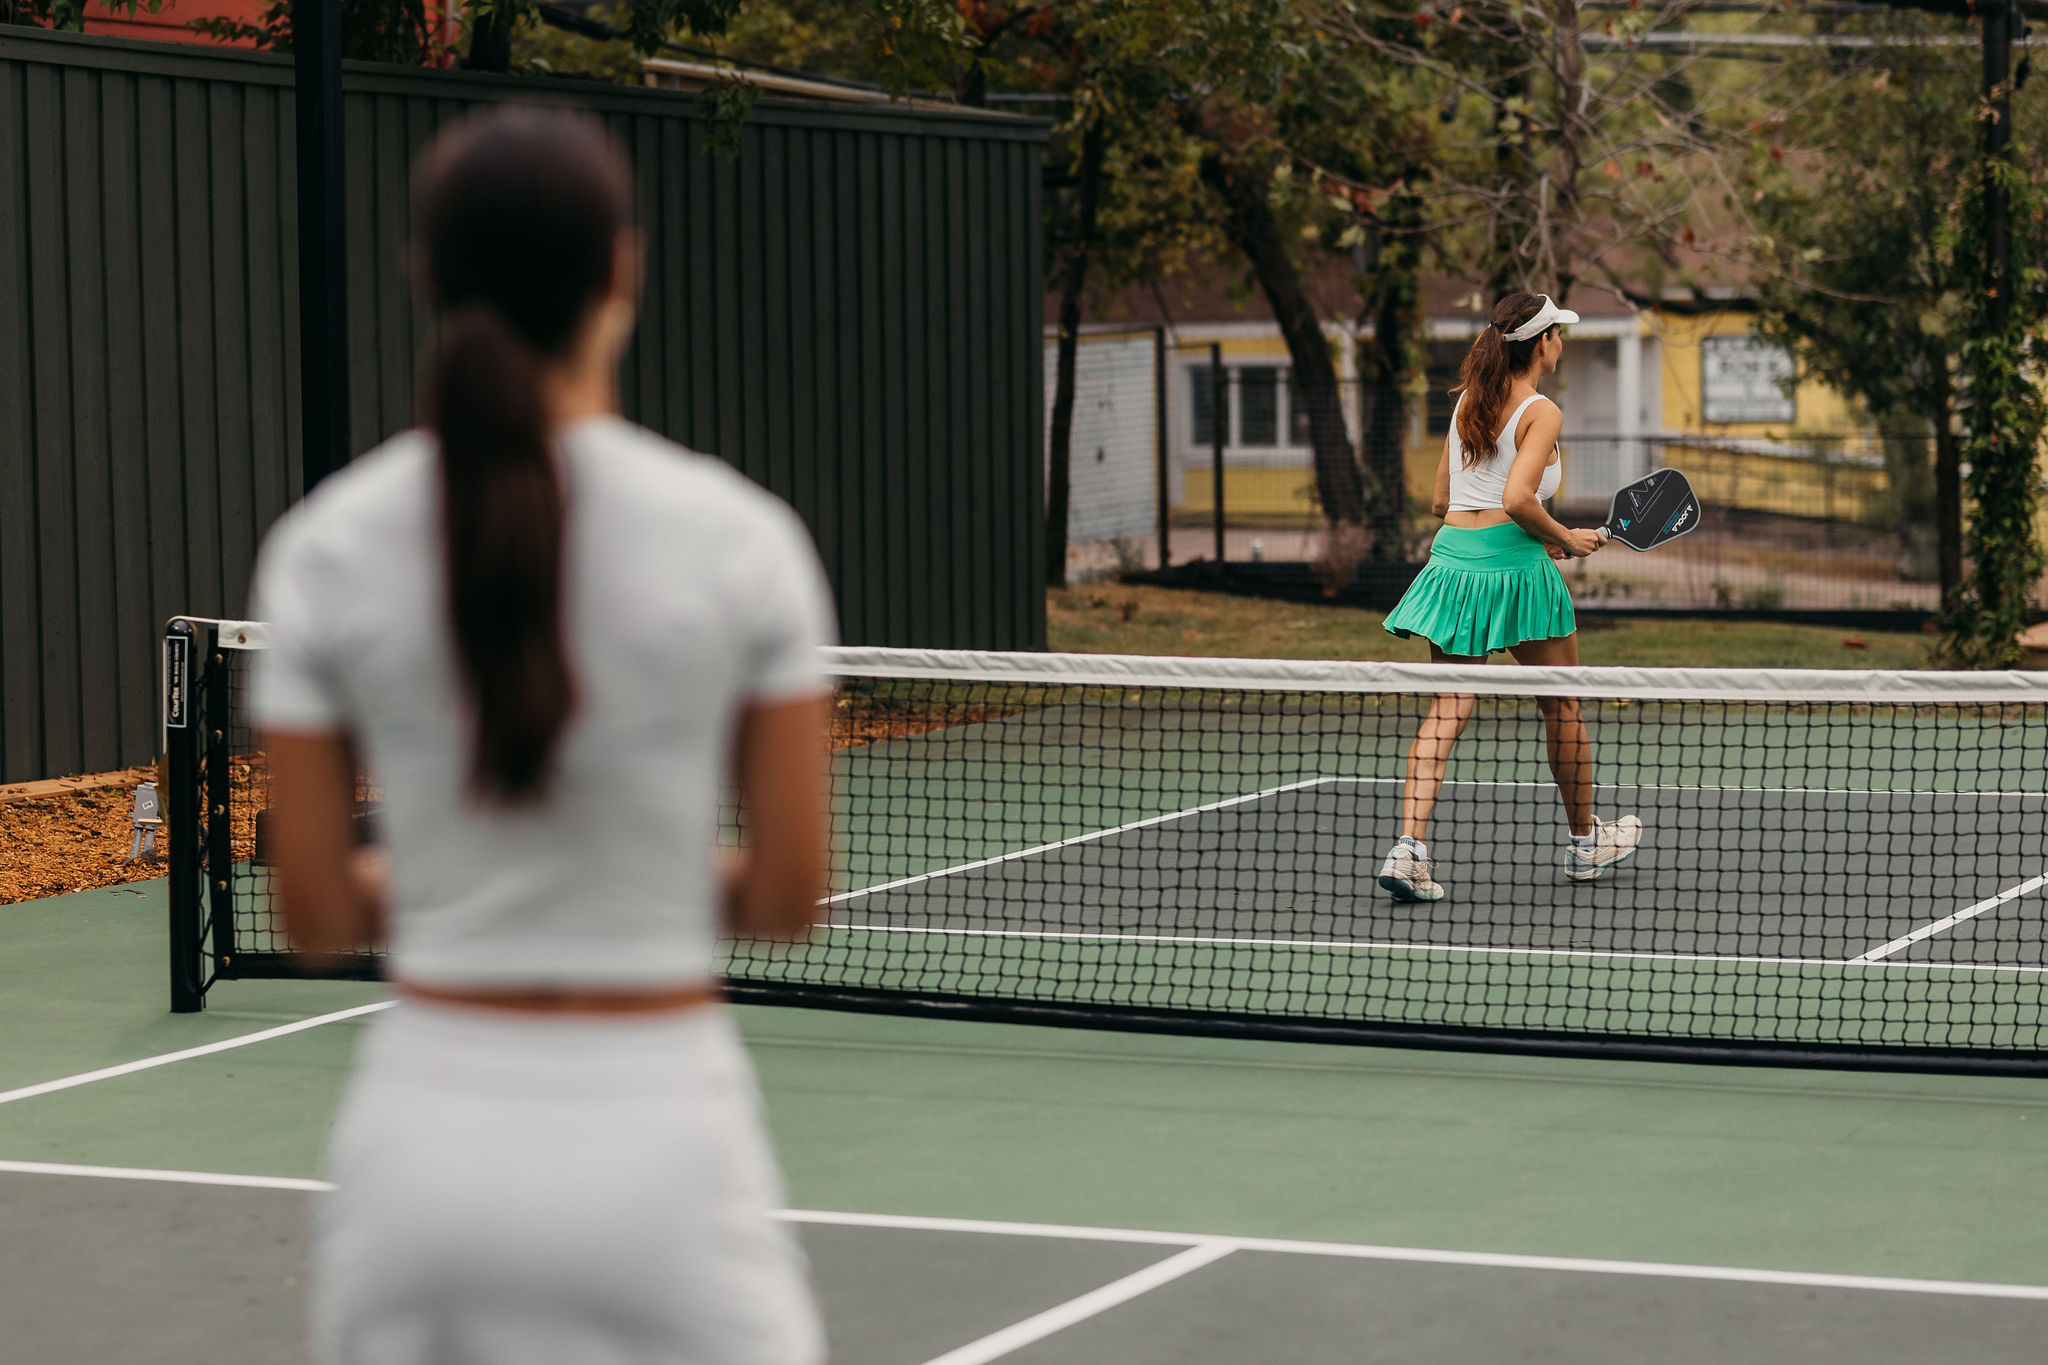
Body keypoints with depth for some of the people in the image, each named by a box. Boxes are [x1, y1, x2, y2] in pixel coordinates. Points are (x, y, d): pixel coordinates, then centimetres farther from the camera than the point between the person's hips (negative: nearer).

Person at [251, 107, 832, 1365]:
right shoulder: (740, 540, -7)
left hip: (422, 1131, 2)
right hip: (655, 1138, -2)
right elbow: (790, 894, -3)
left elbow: (315, 911, 1)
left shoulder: (323, 551, -2)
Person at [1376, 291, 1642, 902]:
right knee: (1561, 705, 13)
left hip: (1451, 556, 6)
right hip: (1513, 562, -6)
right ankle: (1584, 841, 28)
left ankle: (1409, 847, -15)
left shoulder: (1466, 401, 13)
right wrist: (1564, 538, -5)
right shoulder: (1541, 413, -9)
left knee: (1447, 711, 1)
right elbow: (1517, 498, -22)